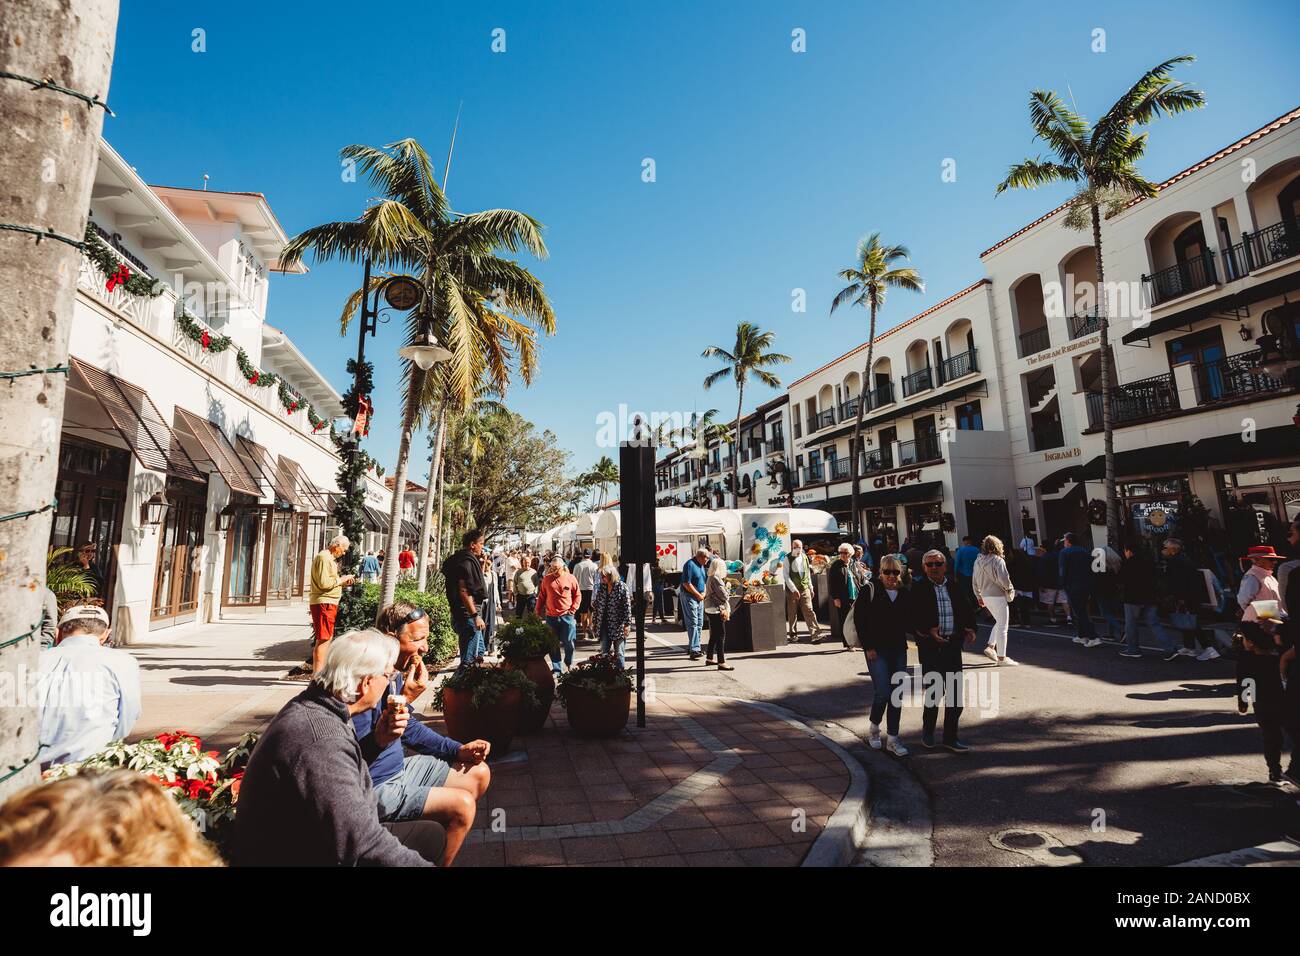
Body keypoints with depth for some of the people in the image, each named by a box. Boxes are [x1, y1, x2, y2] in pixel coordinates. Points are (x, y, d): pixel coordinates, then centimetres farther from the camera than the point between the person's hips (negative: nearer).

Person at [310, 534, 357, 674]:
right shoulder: (324, 557, -14)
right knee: (323, 639, -8)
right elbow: (324, 583, -22)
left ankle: (317, 673, 25)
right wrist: (341, 579, -11)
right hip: (323, 603, -11)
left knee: (325, 638, 16)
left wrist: (343, 583, 9)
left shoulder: (329, 558, 19)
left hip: (328, 603, 11)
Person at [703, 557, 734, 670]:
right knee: (721, 635, -9)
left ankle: (709, 658, 28)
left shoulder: (710, 578, 13)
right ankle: (721, 662, -9)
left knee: (714, 635, 18)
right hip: (717, 610, -10)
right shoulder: (716, 579, -17)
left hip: (710, 610, 10)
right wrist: (728, 588, 1)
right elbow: (724, 596, -18)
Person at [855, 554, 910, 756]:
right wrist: (868, 647, -11)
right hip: (876, 650, -4)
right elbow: (859, 619, -8)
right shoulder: (870, 590, -7)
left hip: (899, 650, 5)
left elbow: (909, 621, 17)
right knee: (882, 692, -10)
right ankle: (874, 728, 16)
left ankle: (892, 739, 17)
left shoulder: (905, 593, 6)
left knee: (897, 695, 6)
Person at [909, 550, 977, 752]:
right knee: (934, 692, 1)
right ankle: (927, 731, 25)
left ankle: (950, 736, 22)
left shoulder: (954, 587, 8)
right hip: (930, 647, -4)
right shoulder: (919, 589, -6)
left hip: (953, 646, 4)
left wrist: (970, 629, -2)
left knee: (956, 692, 7)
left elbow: (967, 610, 15)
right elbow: (912, 618, -9)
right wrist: (928, 631, -22)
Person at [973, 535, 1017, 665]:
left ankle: (990, 646, 13)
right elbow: (1004, 579, -21)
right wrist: (1010, 589, -1)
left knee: (999, 622, 23)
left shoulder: (978, 561, 7)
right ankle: (1001, 657, 6)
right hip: (998, 596, -7)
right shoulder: (998, 560, -14)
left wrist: (979, 597, 20)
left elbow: (974, 582, 11)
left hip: (985, 596, 7)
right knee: (1002, 626, 2)